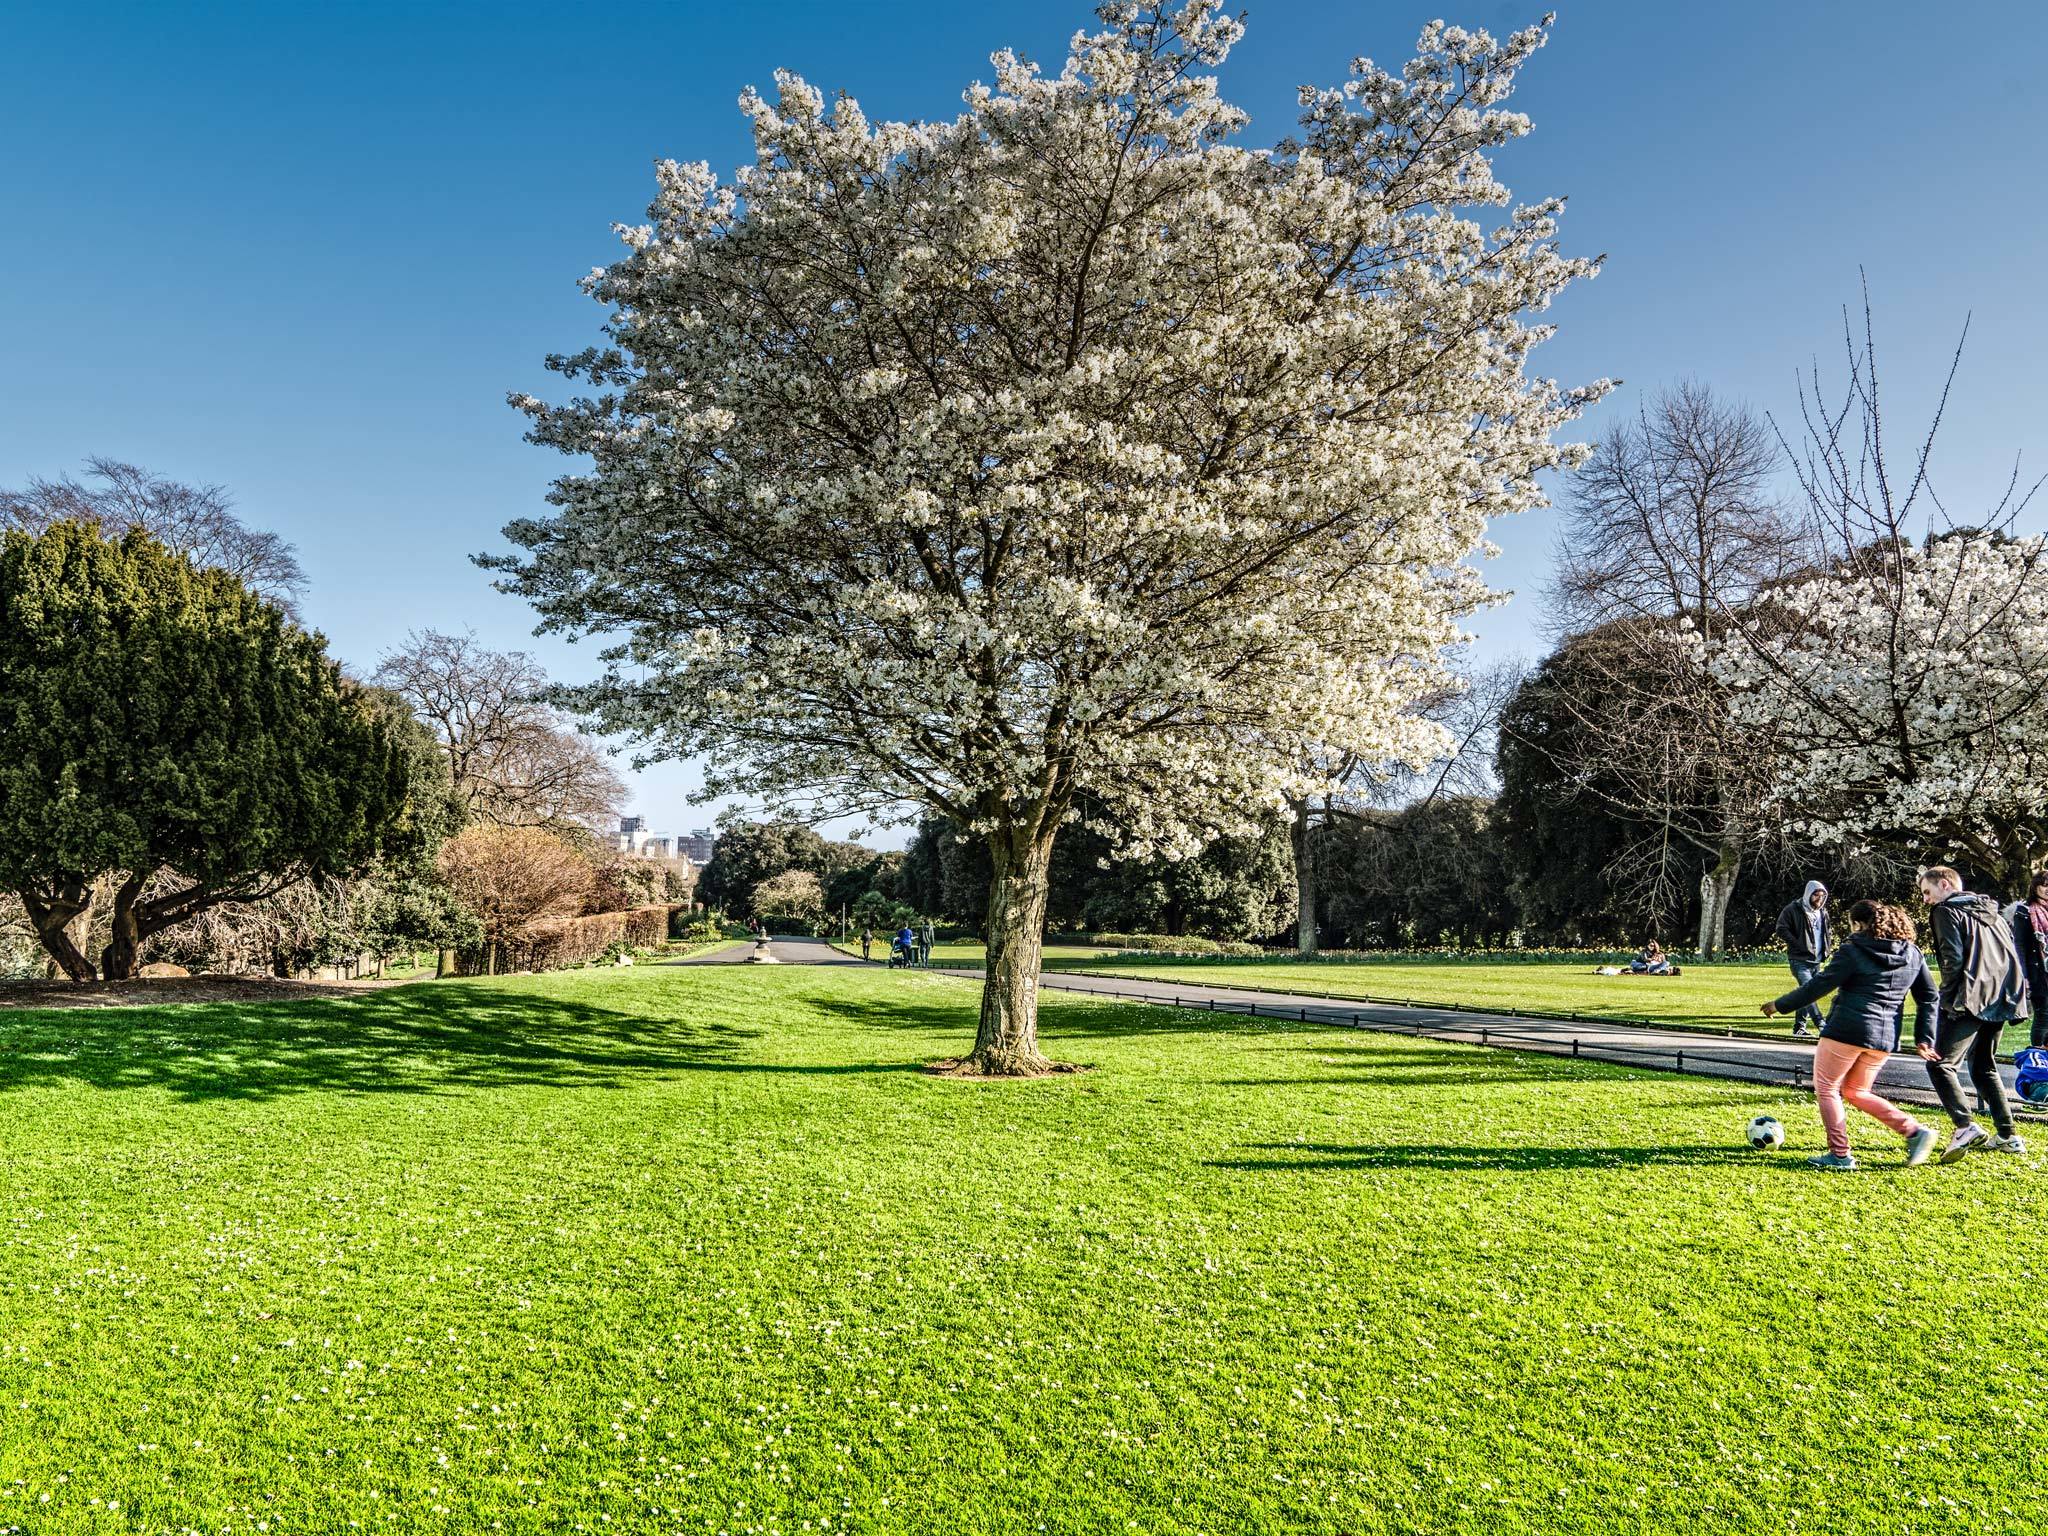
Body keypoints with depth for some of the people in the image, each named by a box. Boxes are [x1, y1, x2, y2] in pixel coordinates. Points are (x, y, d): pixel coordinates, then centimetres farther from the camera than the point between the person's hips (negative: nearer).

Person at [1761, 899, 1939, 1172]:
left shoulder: (1853, 952, -7)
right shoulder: (1913, 954, 12)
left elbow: (1818, 986, -8)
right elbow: (1930, 997, 14)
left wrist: (1780, 1005, 0)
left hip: (1847, 1030, -7)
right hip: (1886, 1037, 7)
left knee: (1826, 1088, 8)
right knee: (1856, 1092, 21)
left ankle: (1840, 1155, 4)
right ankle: (1915, 1131, 7)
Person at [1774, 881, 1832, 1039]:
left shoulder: (1822, 912, 14)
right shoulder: (1793, 909, -7)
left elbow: (1825, 933, 28)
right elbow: (1781, 929, -11)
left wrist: (1825, 951, 12)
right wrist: (1798, 945, -17)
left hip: (1816, 961, 7)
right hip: (1799, 959, -7)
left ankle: (1799, 1026, 16)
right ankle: (1821, 1024, -26)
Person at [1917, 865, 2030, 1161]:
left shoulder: (1947, 911, -2)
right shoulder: (1991, 911, 22)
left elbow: (1953, 959, -13)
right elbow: (2015, 956, 20)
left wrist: (1946, 999, -5)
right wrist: (2019, 995, 21)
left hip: (1972, 1000, -9)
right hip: (2002, 1000, 9)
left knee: (1939, 1063, -10)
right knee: (1984, 1067, 20)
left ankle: (1966, 1127, -26)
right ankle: (2008, 1136, 19)